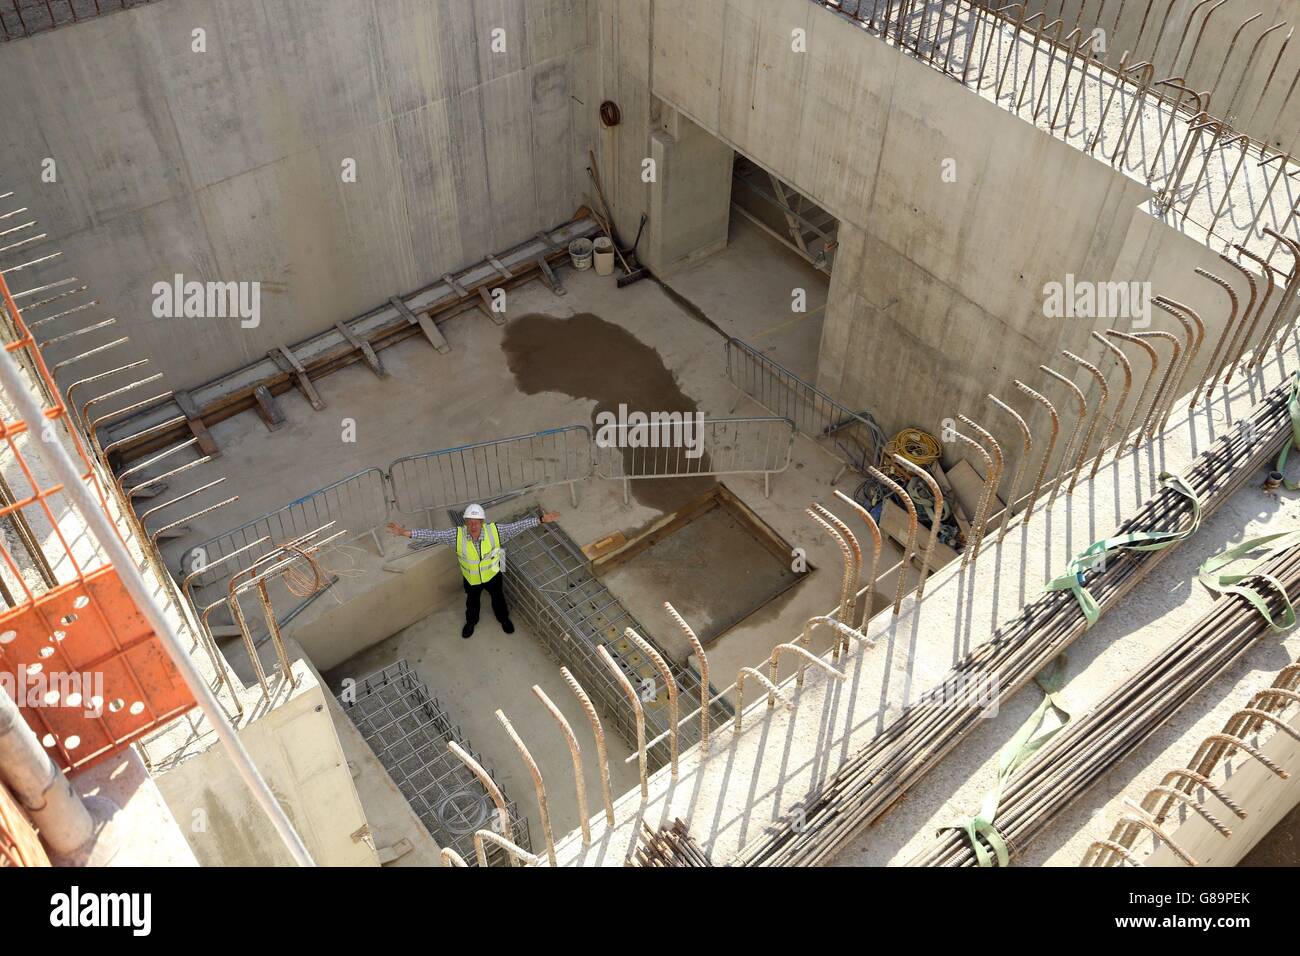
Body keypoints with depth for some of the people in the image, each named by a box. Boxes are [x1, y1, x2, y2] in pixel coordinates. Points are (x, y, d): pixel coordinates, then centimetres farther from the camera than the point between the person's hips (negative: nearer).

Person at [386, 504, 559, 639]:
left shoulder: (494, 531, -32)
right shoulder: (457, 535, -32)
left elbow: (517, 526, -27)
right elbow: (433, 534, -33)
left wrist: (542, 519, -31)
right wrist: (405, 533, -41)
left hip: (492, 575, 0)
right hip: (471, 578, 0)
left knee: (498, 598, 27)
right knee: (472, 601, 29)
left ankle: (503, 618, 60)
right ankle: (471, 621, 61)